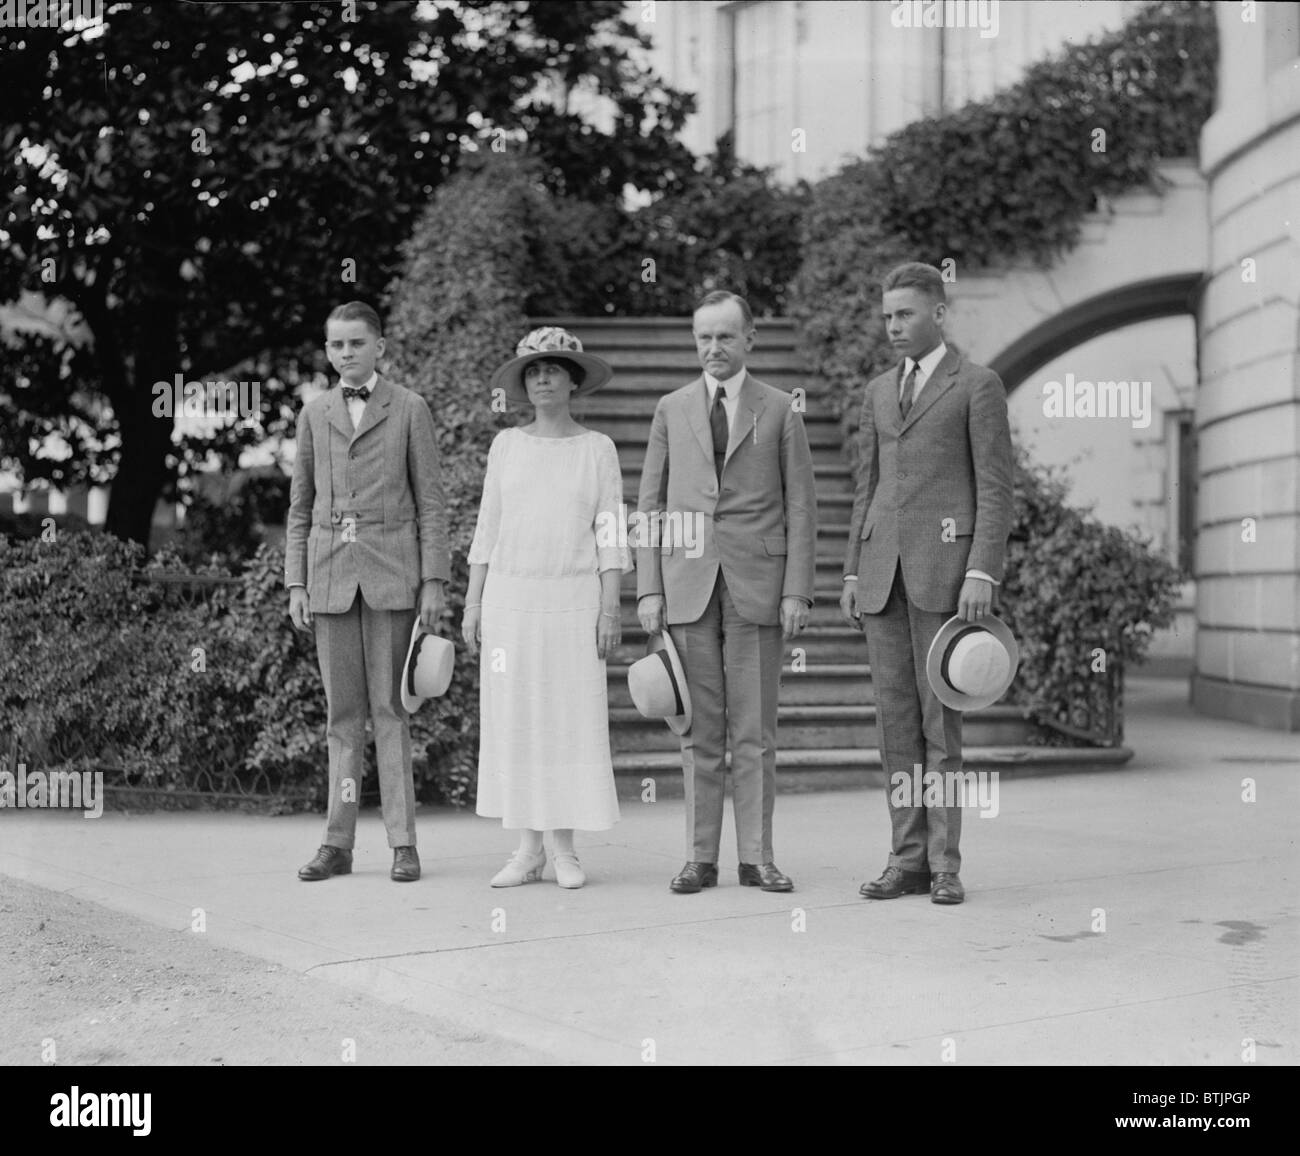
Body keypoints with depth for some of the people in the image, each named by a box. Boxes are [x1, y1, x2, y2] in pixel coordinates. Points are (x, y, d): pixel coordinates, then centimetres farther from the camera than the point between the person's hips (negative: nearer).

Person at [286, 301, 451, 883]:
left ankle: (403, 843, 2)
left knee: (389, 706, -3)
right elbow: (300, 505, 14)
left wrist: (434, 580, -5)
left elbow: (431, 501, 2)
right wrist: (295, 583, 7)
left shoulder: (409, 409, 3)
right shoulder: (314, 413, 12)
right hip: (330, 568, 3)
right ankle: (338, 843, 9)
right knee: (342, 711, 5)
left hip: (390, 571, -3)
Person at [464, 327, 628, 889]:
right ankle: (527, 850, 8)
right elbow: (488, 528, 9)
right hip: (510, 599, 2)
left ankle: (565, 850, 7)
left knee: (574, 720, -2)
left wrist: (611, 607, -8)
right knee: (514, 721, 1)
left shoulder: (598, 448, 3)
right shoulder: (506, 445, 8)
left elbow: (610, 533, 0)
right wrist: (473, 603, 4)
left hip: (574, 603, -2)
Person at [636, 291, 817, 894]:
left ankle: (757, 857, 7)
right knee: (699, 730, 4)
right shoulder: (672, 410, 11)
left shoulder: (780, 410, 7)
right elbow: (650, 504, 10)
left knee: (755, 730, 1)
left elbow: (800, 507, 4)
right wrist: (648, 589, 1)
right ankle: (700, 856, 9)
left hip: (757, 586, -1)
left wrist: (797, 592, -5)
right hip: (688, 585, 1)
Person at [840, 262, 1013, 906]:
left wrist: (982, 573, -15)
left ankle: (945, 865, 0)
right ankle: (908, 861, 9)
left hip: (945, 566, -5)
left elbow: (995, 488, -5)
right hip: (882, 571, 5)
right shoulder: (878, 392, 18)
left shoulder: (978, 386, 1)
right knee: (896, 720, 4)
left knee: (939, 719, -5)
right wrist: (852, 574, 11)